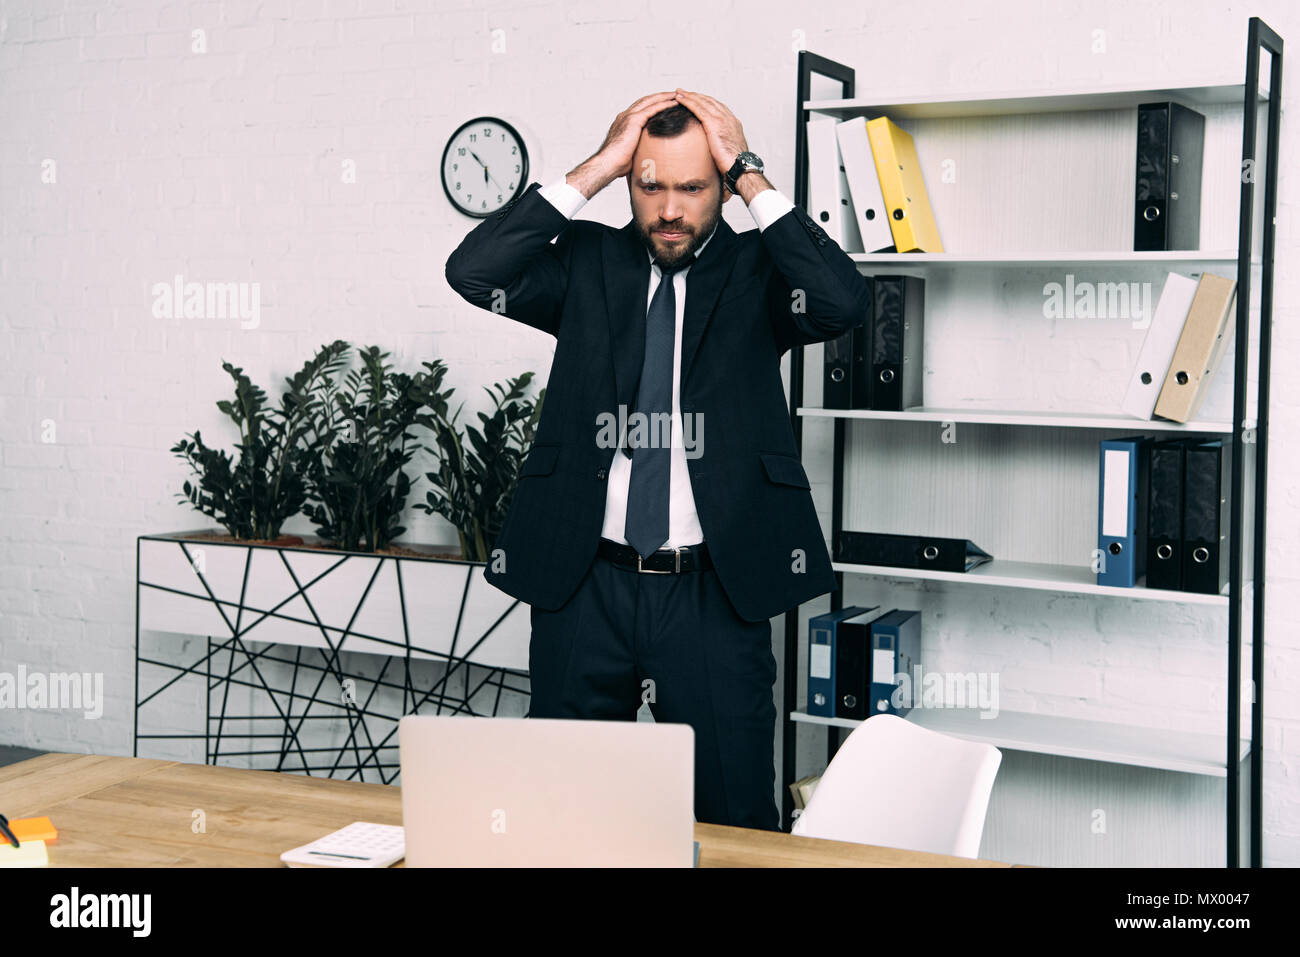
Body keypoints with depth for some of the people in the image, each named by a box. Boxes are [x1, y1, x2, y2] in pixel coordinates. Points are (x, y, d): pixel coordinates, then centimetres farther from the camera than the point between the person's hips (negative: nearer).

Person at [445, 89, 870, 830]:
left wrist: (752, 177, -11)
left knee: (735, 820, 5)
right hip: (584, 583, 2)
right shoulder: (588, 263, 7)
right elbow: (473, 273, -8)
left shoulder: (758, 270, 4)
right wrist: (595, 169, -8)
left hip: (715, 591, -1)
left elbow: (845, 303, -17)